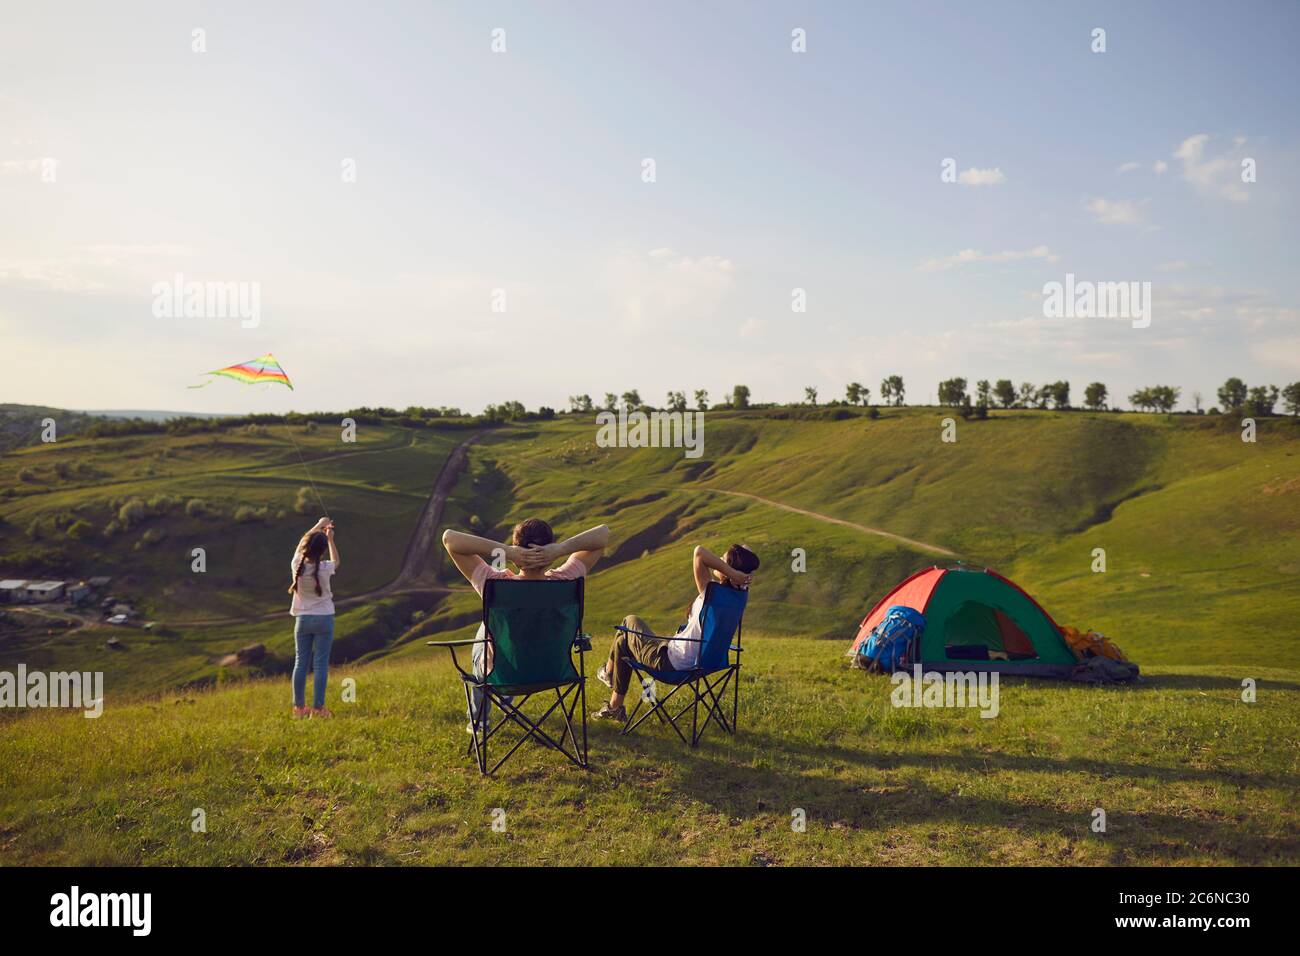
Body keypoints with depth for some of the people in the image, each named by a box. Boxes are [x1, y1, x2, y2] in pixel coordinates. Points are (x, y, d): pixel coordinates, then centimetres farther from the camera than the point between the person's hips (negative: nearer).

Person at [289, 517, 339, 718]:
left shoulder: (297, 565, -7)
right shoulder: (324, 568, -15)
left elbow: (302, 544, 13)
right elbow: (336, 561, 10)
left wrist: (318, 526, 24)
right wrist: (330, 538, 15)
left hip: (302, 619, 3)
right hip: (324, 619, -3)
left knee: (300, 663, 10)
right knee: (321, 664, 0)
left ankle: (299, 707, 15)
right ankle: (317, 708, 1)